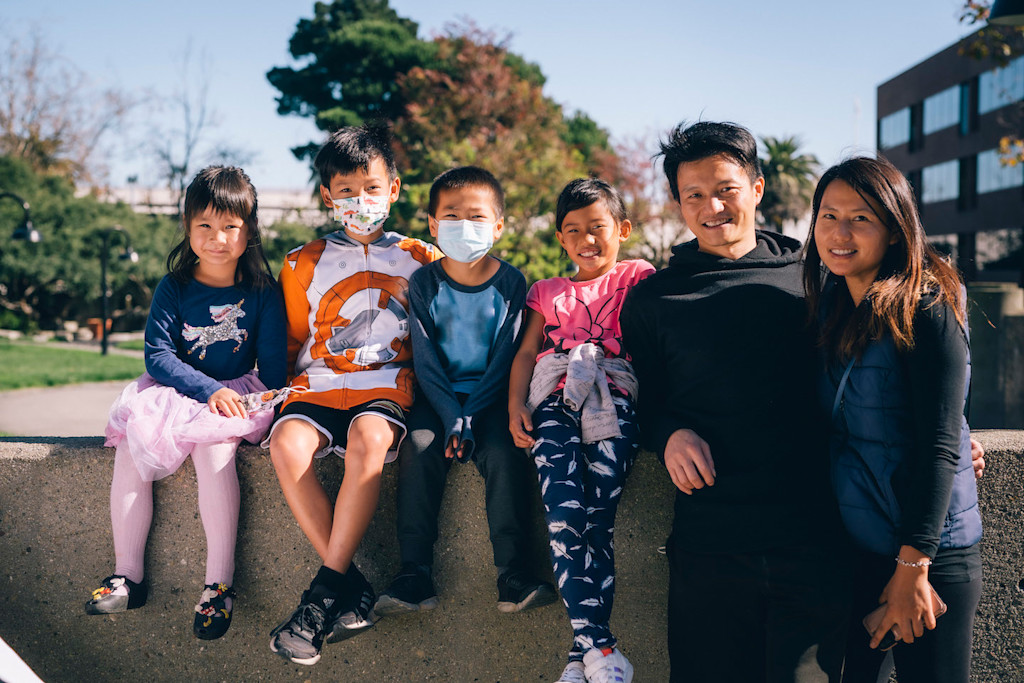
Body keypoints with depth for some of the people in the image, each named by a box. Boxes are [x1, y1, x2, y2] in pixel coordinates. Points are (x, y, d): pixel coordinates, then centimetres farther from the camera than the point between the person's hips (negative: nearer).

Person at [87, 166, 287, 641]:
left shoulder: (262, 292, 1)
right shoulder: (173, 289, 3)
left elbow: (272, 360, 2)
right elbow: (157, 355, -7)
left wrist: (266, 403, -16)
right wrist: (209, 389, -20)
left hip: (239, 397, -2)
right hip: (174, 395, 3)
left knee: (213, 447, -32)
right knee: (129, 450, -21)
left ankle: (219, 584, -26)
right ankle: (128, 577, -7)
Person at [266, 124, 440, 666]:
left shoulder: (420, 259, 13)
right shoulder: (305, 263, 16)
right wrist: (293, 383, 10)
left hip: (388, 382, -2)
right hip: (320, 382, 2)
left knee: (368, 438, -37)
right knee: (288, 444, -31)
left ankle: (325, 590, -26)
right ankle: (353, 592, -23)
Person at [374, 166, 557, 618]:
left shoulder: (510, 283, -1)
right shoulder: (424, 284, 1)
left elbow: (504, 360, -5)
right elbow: (425, 361, -3)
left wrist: (471, 417, -16)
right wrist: (452, 418, -16)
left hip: (491, 394, -1)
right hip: (438, 394, 1)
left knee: (504, 452, -27)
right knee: (419, 447, -26)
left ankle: (513, 578, -21)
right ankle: (415, 576, -20)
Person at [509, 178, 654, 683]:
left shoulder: (636, 277, 22)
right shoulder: (548, 293, 30)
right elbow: (526, 351, 19)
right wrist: (515, 406, 3)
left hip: (614, 398, -2)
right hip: (555, 400, 2)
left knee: (596, 520, -19)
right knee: (564, 516, -22)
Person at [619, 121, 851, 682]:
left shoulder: (810, 277, 6)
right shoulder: (651, 299, 7)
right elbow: (642, 400, 13)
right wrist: (669, 434, -8)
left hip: (815, 539, 1)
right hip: (709, 545, 0)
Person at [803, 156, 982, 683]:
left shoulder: (924, 310, -15)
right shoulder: (832, 307, 6)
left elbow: (940, 447, -18)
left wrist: (913, 567, -20)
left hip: (929, 555, -6)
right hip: (852, 547, 6)